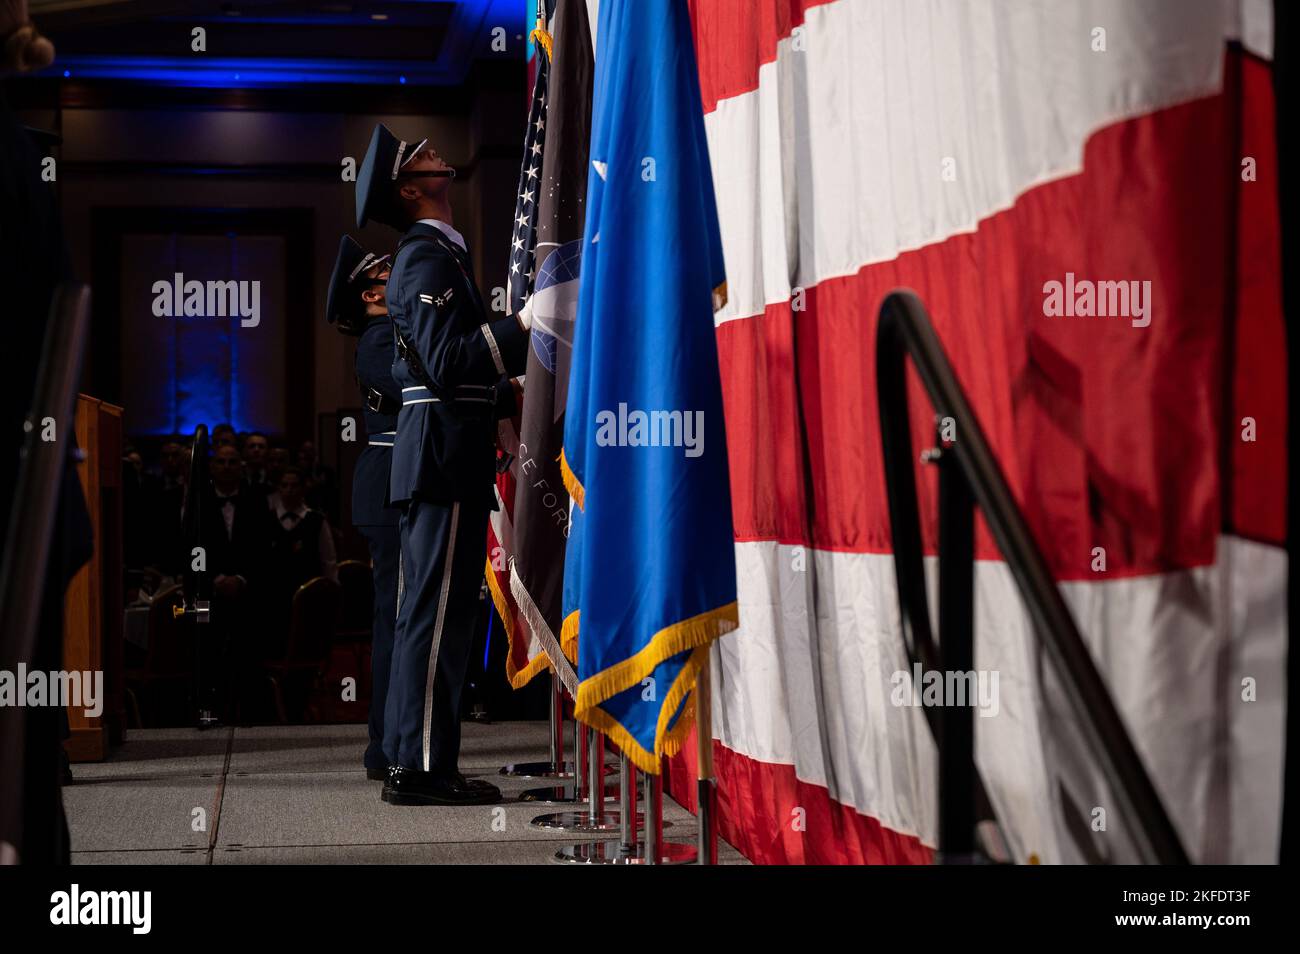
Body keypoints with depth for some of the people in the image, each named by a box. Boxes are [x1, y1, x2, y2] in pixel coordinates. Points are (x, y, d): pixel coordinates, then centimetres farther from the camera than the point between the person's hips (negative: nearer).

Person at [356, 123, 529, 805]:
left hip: (440, 458, 10)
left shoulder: (431, 255, 23)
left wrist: (509, 396, 23)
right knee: (438, 612, -9)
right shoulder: (429, 258, -9)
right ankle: (423, 767, -6)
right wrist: (521, 329, -22)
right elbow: (446, 363, -21)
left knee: (428, 612, 12)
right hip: (445, 460, -10)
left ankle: (410, 761, 17)